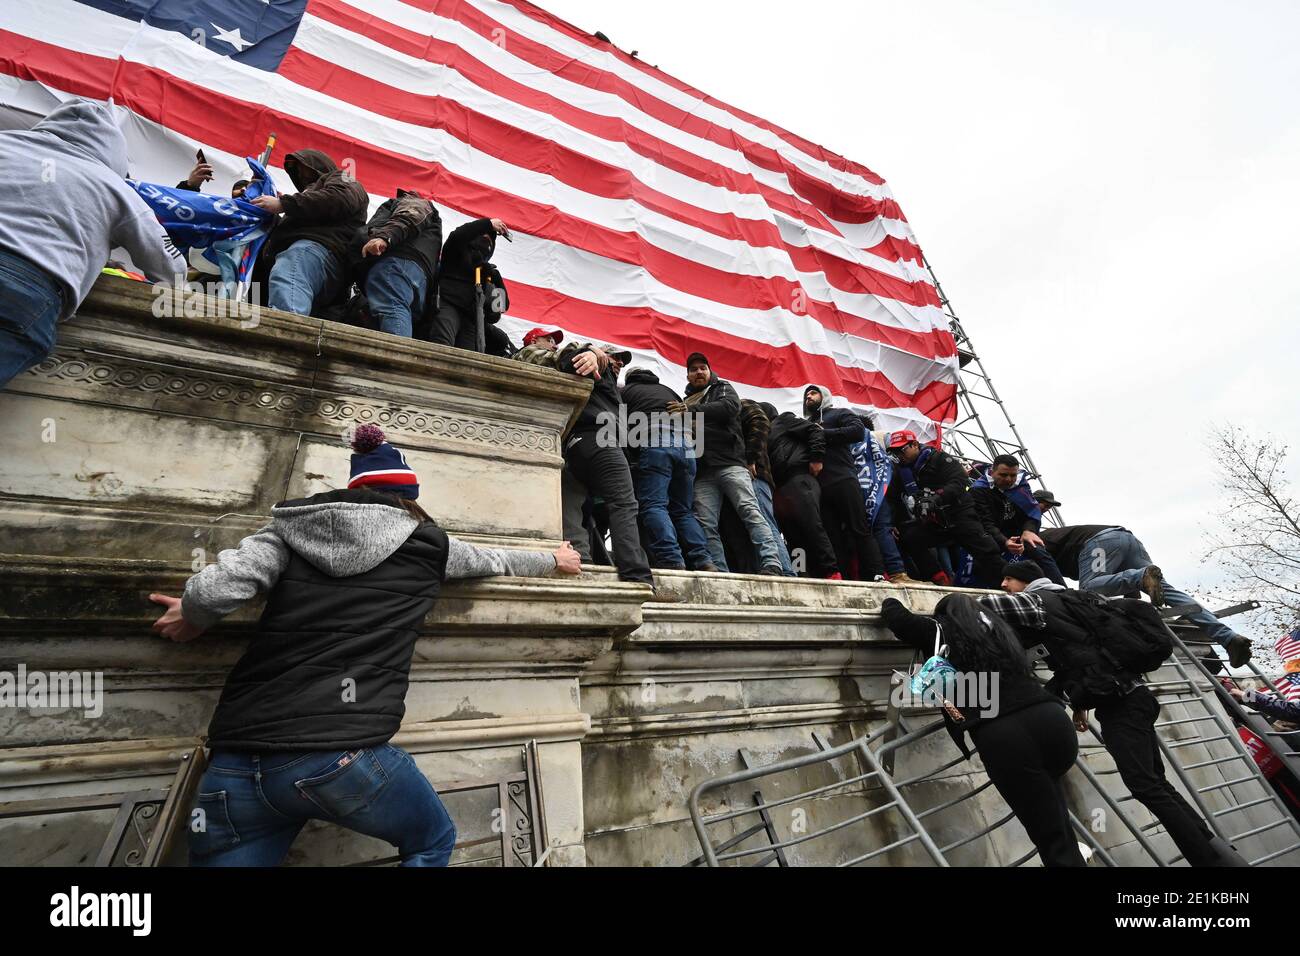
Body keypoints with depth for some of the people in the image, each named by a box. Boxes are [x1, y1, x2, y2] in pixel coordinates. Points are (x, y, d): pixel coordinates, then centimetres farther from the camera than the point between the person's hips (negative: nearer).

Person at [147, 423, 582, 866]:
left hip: (236, 764, 4)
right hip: (344, 756, -3)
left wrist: (191, 617, 20)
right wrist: (554, 560, 42)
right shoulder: (428, 546, 7)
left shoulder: (293, 528, 11)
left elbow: (213, 590, -3)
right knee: (434, 842, 26)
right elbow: (498, 559, 23)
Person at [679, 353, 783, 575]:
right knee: (707, 524, -9)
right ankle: (720, 572, -11)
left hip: (730, 463, -4)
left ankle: (771, 564, -22)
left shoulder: (722, 388, 17)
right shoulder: (684, 402, 29)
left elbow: (730, 406, -6)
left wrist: (692, 411, -12)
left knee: (750, 510, -17)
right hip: (702, 472, 4)